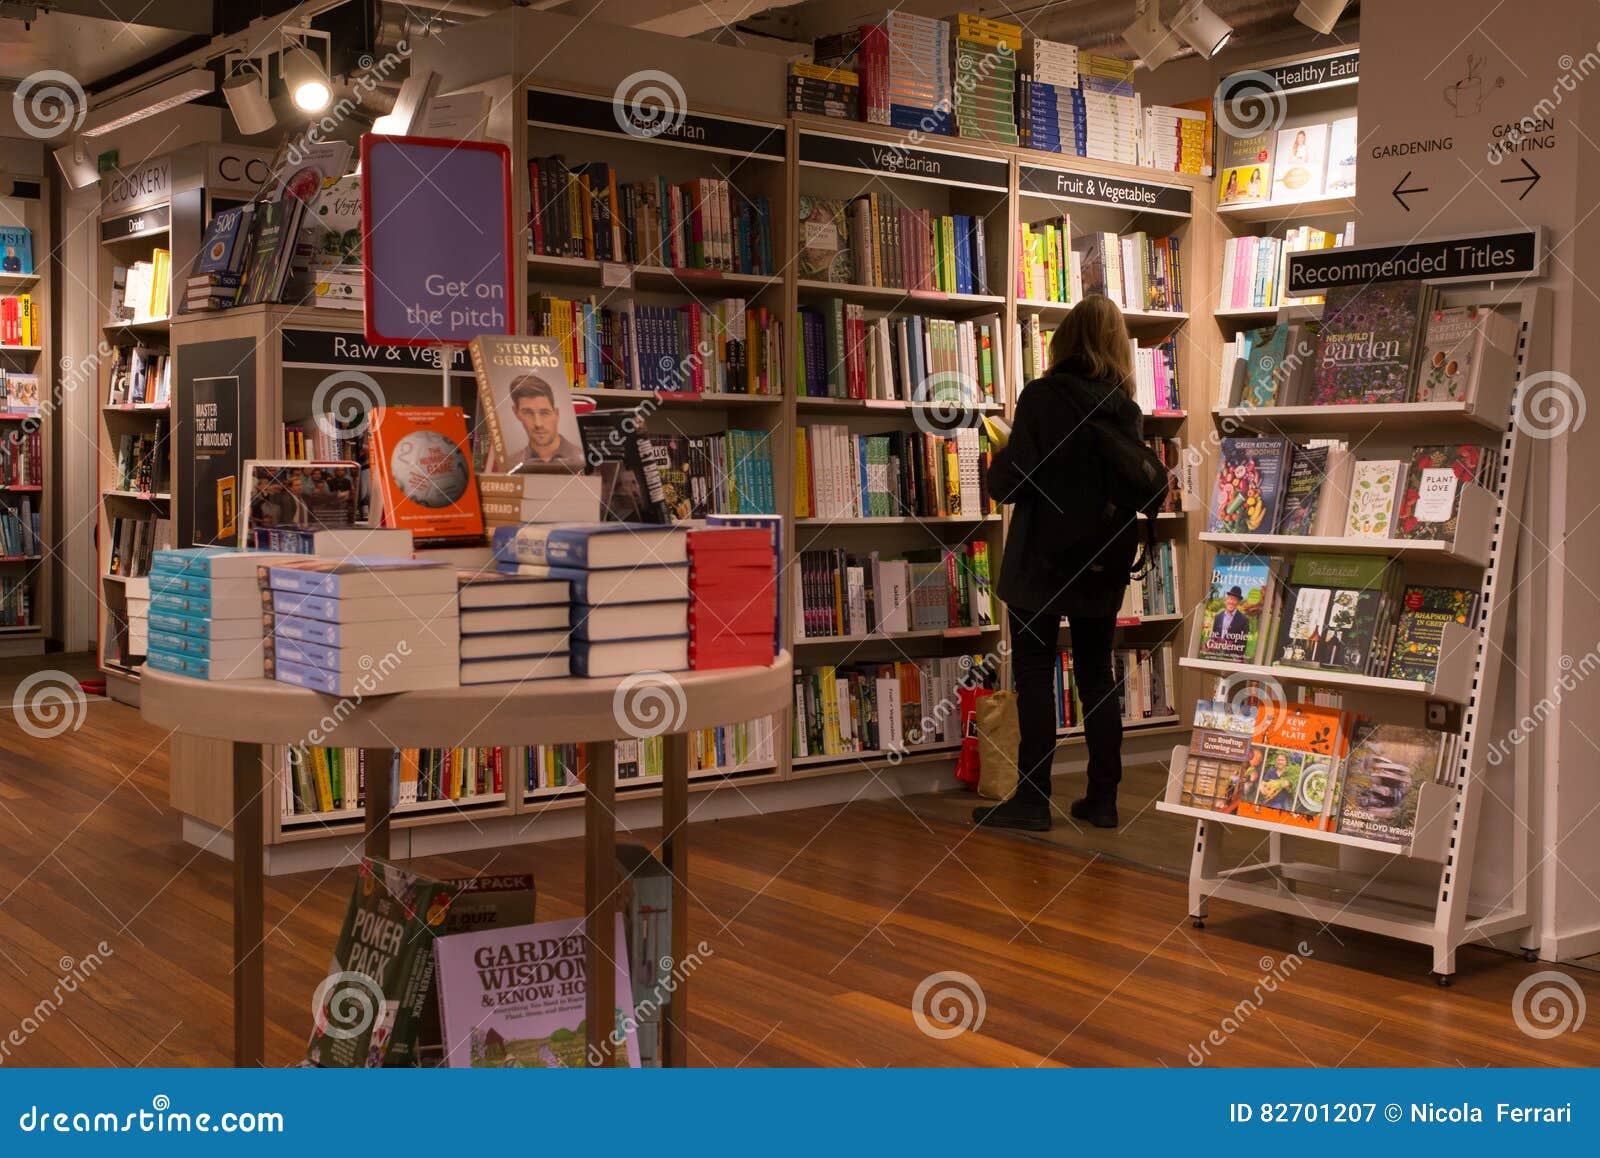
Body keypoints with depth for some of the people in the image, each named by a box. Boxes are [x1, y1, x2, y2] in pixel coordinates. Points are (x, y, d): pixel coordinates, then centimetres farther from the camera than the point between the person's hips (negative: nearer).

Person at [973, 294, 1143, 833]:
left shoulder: (1043, 397, -12)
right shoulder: (1127, 408, 3)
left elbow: (1006, 482, -15)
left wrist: (999, 463, 7)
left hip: (1043, 562, -5)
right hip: (1104, 566, 5)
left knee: (1035, 678, 2)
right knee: (1097, 677, 11)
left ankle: (1032, 800, 4)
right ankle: (1103, 798, 15)